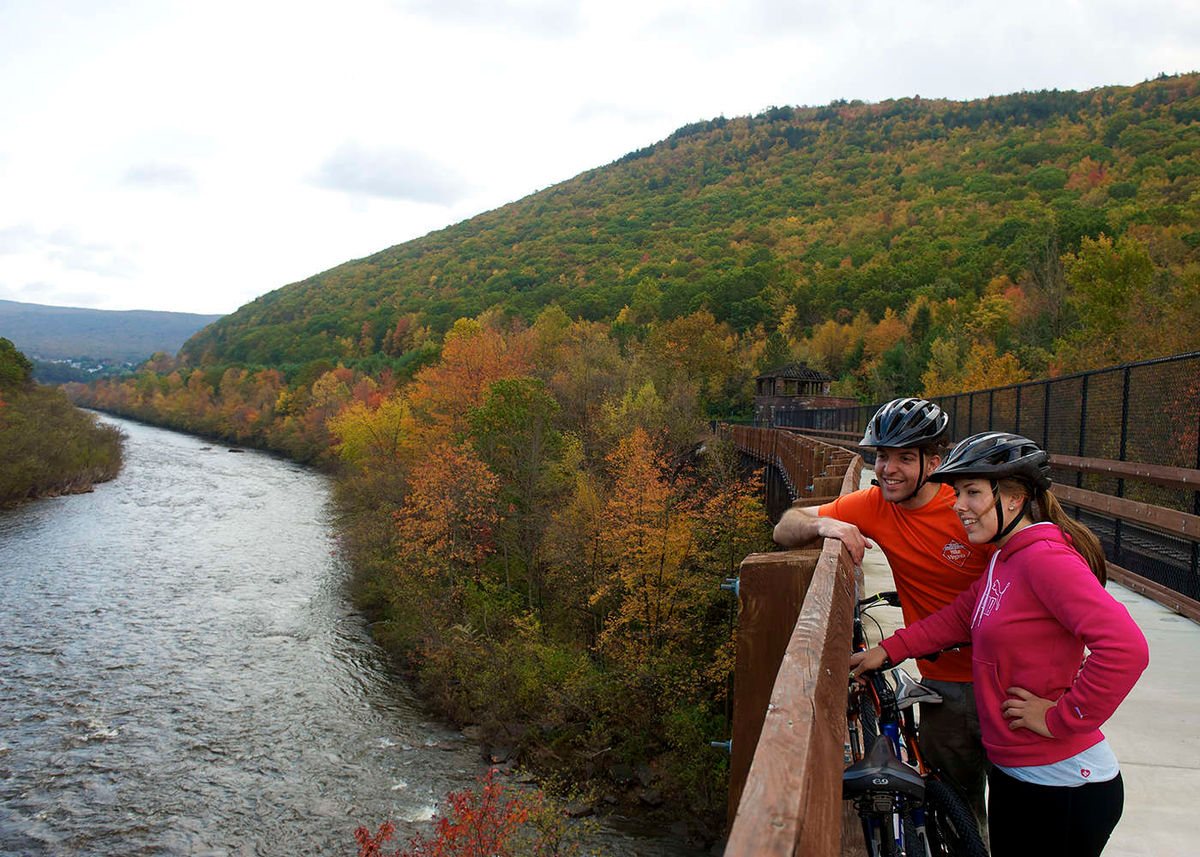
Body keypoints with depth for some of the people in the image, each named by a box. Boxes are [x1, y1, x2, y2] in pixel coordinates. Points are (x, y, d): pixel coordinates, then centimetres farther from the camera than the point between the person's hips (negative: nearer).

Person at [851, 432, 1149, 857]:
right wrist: (887, 651, 6)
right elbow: (960, 615, 13)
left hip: (1062, 790, -9)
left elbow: (1125, 647, -31)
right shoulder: (1005, 558, 7)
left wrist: (1060, 718, -23)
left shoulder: (1045, 558, -23)